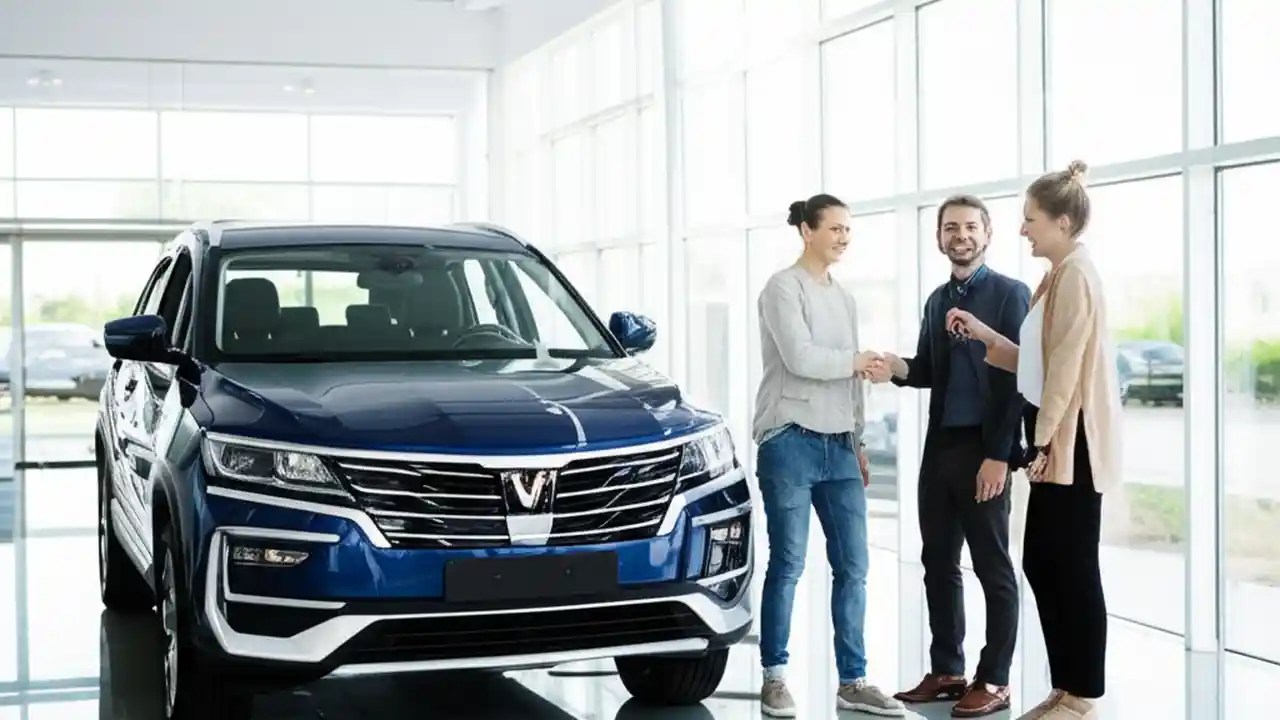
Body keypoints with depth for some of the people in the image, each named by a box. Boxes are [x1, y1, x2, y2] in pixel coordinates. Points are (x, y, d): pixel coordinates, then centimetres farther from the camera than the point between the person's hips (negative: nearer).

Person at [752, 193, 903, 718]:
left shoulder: (844, 298, 19)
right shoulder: (784, 287, -4)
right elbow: (800, 359, -15)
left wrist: (858, 442, 16)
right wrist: (857, 362, -2)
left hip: (839, 445, 7)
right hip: (790, 441, -7)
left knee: (853, 567, 3)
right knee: (787, 566, -4)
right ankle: (774, 677, 6)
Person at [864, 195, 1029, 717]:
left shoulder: (1010, 294, -5)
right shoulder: (937, 300, 16)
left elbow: (1017, 378, -11)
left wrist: (999, 455, -16)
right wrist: (899, 368, -3)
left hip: (984, 450, -7)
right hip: (939, 448, 7)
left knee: (992, 568, 0)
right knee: (938, 563, 9)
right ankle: (946, 671, 18)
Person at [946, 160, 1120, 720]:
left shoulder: (1075, 274, -13)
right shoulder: (1060, 276, 16)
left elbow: (1067, 368, -18)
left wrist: (1045, 442, -18)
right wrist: (984, 335, 13)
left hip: (1070, 442, -10)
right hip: (1055, 440, 10)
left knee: (1073, 568, -4)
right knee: (1042, 563, 11)